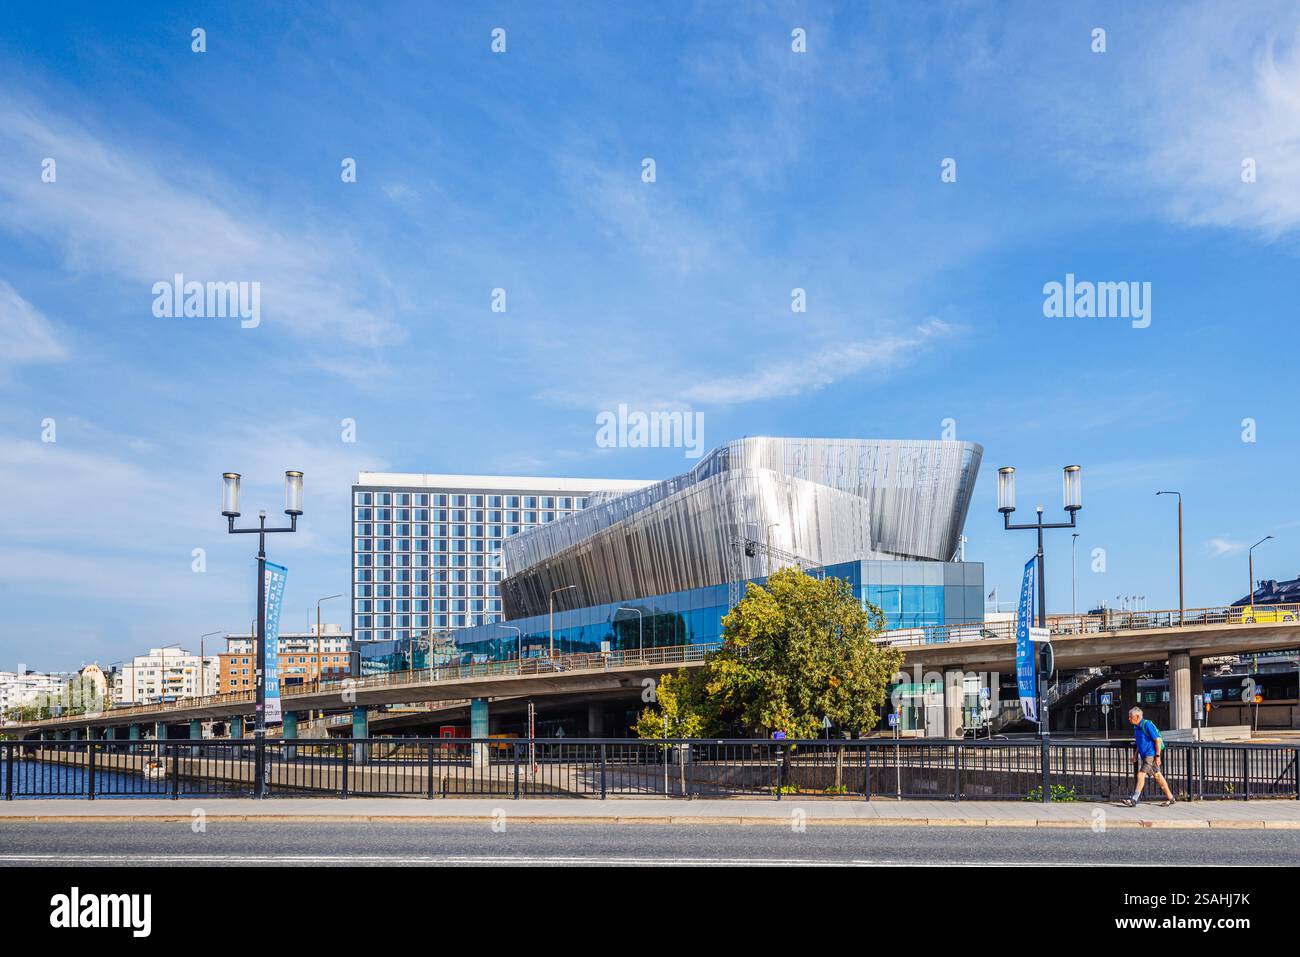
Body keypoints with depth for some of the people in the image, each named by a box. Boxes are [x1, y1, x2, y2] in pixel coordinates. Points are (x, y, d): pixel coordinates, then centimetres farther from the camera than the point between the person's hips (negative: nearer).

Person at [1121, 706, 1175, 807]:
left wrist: (1157, 756, -18)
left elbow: (1158, 740, -17)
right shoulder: (1136, 727, 11)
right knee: (1157, 776, 12)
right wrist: (1135, 755, 17)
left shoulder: (1147, 725, -17)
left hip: (1150, 754, -9)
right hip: (1144, 755, 9)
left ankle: (1134, 800, -11)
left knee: (1141, 775, -11)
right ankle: (1170, 798, 19)